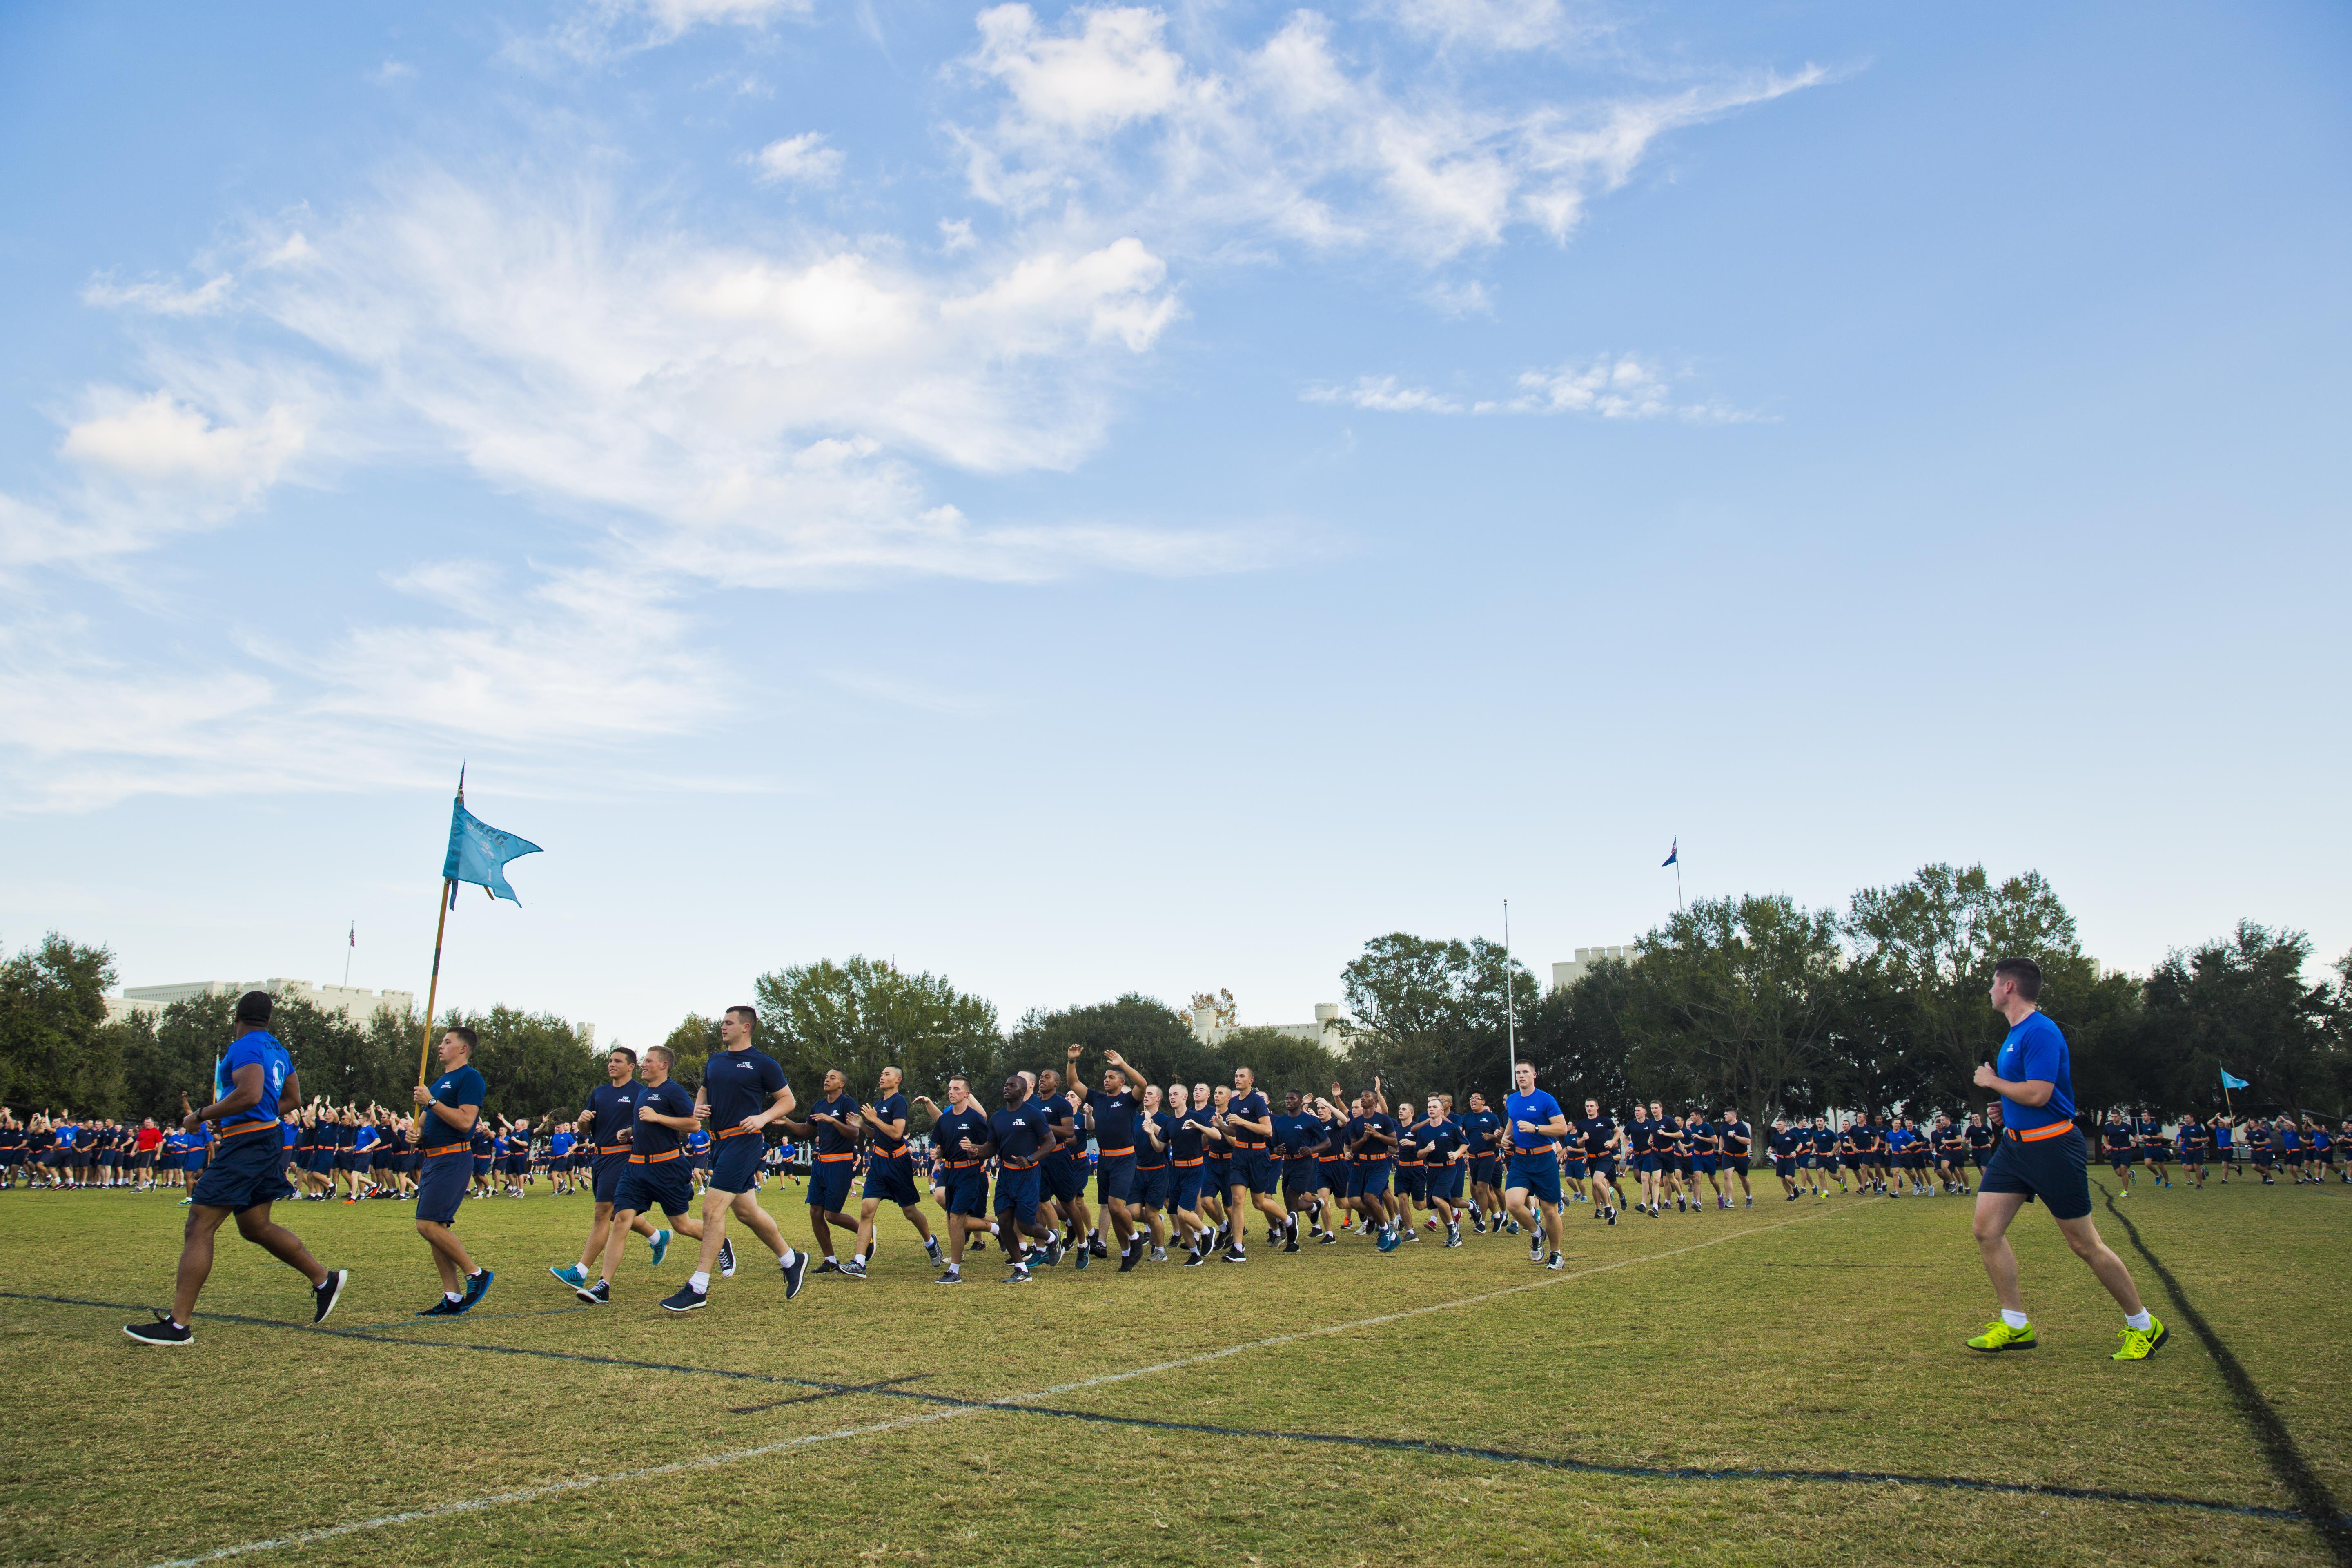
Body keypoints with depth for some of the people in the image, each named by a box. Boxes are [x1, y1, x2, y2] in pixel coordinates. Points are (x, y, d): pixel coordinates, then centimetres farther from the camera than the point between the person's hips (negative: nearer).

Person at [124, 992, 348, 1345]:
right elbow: (293, 1099, 23)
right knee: (256, 1227, 19)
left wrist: (202, 1116, -15)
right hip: (265, 1143, 10)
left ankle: (178, 1325, -8)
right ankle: (325, 1280, 24)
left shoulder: (245, 1047, -11)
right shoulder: (276, 1049, 17)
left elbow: (249, 1095, -26)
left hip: (245, 1143, -10)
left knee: (199, 1227, -8)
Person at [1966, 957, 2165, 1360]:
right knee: (1986, 1229, 1)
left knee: (2085, 1245, 1)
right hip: (2015, 1144, 9)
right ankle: (2015, 1326, 8)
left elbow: (2038, 1094, -26)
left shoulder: (2041, 1032, -18)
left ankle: (2144, 1327, 19)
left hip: (2052, 1147, -9)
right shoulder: (2015, 1033, 13)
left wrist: (1991, 1081, -13)